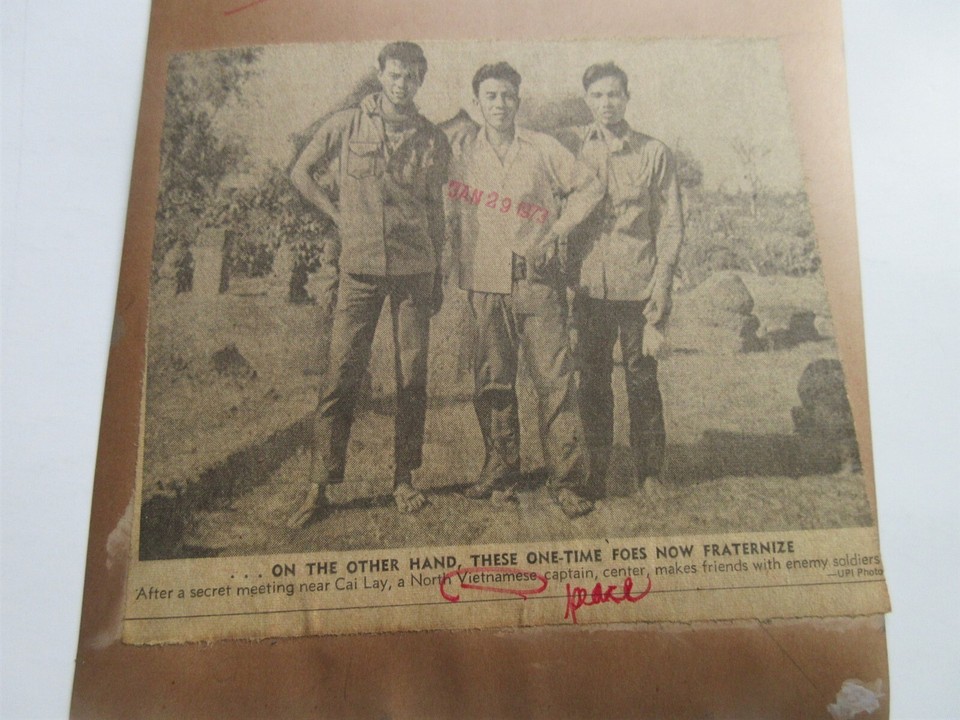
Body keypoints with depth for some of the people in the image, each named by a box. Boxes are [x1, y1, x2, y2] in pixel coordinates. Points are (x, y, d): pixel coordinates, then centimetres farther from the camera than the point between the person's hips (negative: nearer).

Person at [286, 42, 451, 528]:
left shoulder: (432, 141, 9)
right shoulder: (345, 127, 5)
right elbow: (301, 172, 17)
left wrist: (438, 276, 13)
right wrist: (337, 214, 6)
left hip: (414, 269, 1)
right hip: (360, 267, -1)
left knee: (412, 376, 2)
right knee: (341, 374, -4)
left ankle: (404, 479, 15)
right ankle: (318, 488, 3)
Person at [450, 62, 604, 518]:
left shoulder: (543, 150, 6)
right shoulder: (464, 156, 10)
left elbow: (589, 188, 11)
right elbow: (455, 215, 17)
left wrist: (555, 233, 2)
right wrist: (462, 275, 8)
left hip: (537, 280, -2)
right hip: (486, 284, 2)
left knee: (554, 380, -5)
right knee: (491, 382, 5)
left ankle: (567, 481, 1)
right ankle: (499, 469, 19)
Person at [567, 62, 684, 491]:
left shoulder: (654, 153, 5)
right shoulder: (572, 148, 8)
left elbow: (670, 225, 4)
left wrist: (661, 286, -6)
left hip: (637, 288, -1)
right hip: (589, 286, 1)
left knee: (642, 379, 4)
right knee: (592, 380, 7)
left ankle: (649, 472, 16)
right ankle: (596, 468, 20)